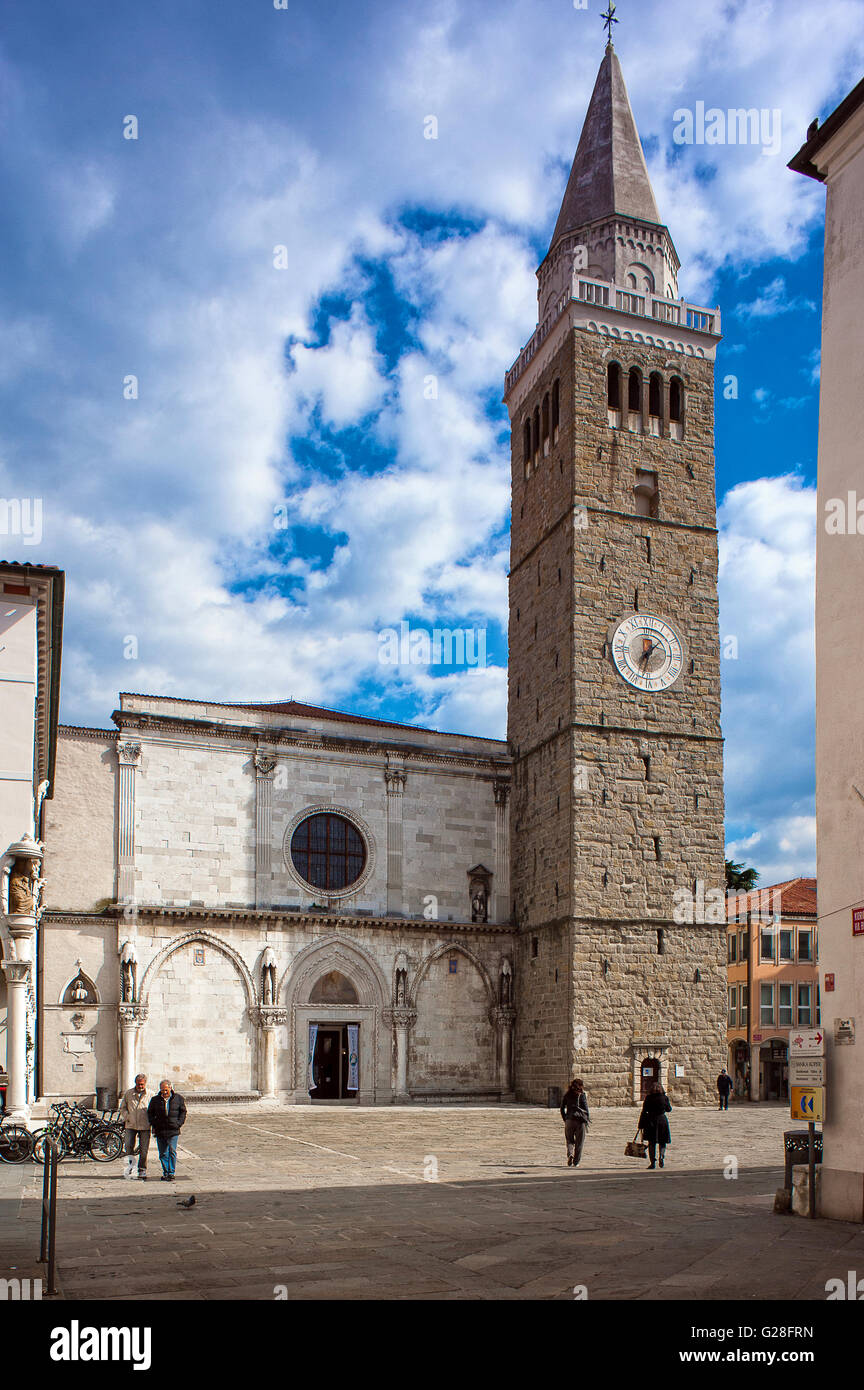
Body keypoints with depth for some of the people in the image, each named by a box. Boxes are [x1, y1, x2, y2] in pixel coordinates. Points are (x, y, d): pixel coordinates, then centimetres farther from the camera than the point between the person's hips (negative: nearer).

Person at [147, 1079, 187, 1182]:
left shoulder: (178, 1099, 3)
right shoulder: (155, 1100, 6)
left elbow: (183, 1111, 11)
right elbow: (150, 1113, 15)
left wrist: (179, 1123, 0)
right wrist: (154, 1125, 4)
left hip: (173, 1130, -2)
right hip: (160, 1131, 2)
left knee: (172, 1152, -7)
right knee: (163, 1153, 5)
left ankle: (171, 1173, -1)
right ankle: (165, 1173, 14)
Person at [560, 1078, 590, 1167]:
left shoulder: (567, 1094, 6)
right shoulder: (581, 1095, -4)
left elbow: (562, 1108, 9)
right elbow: (585, 1108, -4)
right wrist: (587, 1120, 7)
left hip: (569, 1120, 2)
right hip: (580, 1120, -2)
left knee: (570, 1140, 13)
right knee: (579, 1142, 8)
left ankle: (570, 1154, -14)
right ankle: (576, 1162, 8)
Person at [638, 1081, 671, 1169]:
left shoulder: (648, 1098, -4)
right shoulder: (665, 1098, -3)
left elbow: (644, 1112, -4)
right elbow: (668, 1109, 11)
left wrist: (641, 1125, 1)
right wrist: (670, 1104, 33)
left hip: (650, 1121, 0)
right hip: (662, 1121, 0)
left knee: (651, 1143, 8)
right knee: (662, 1142, 13)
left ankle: (652, 1162, 4)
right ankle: (661, 1156, -13)